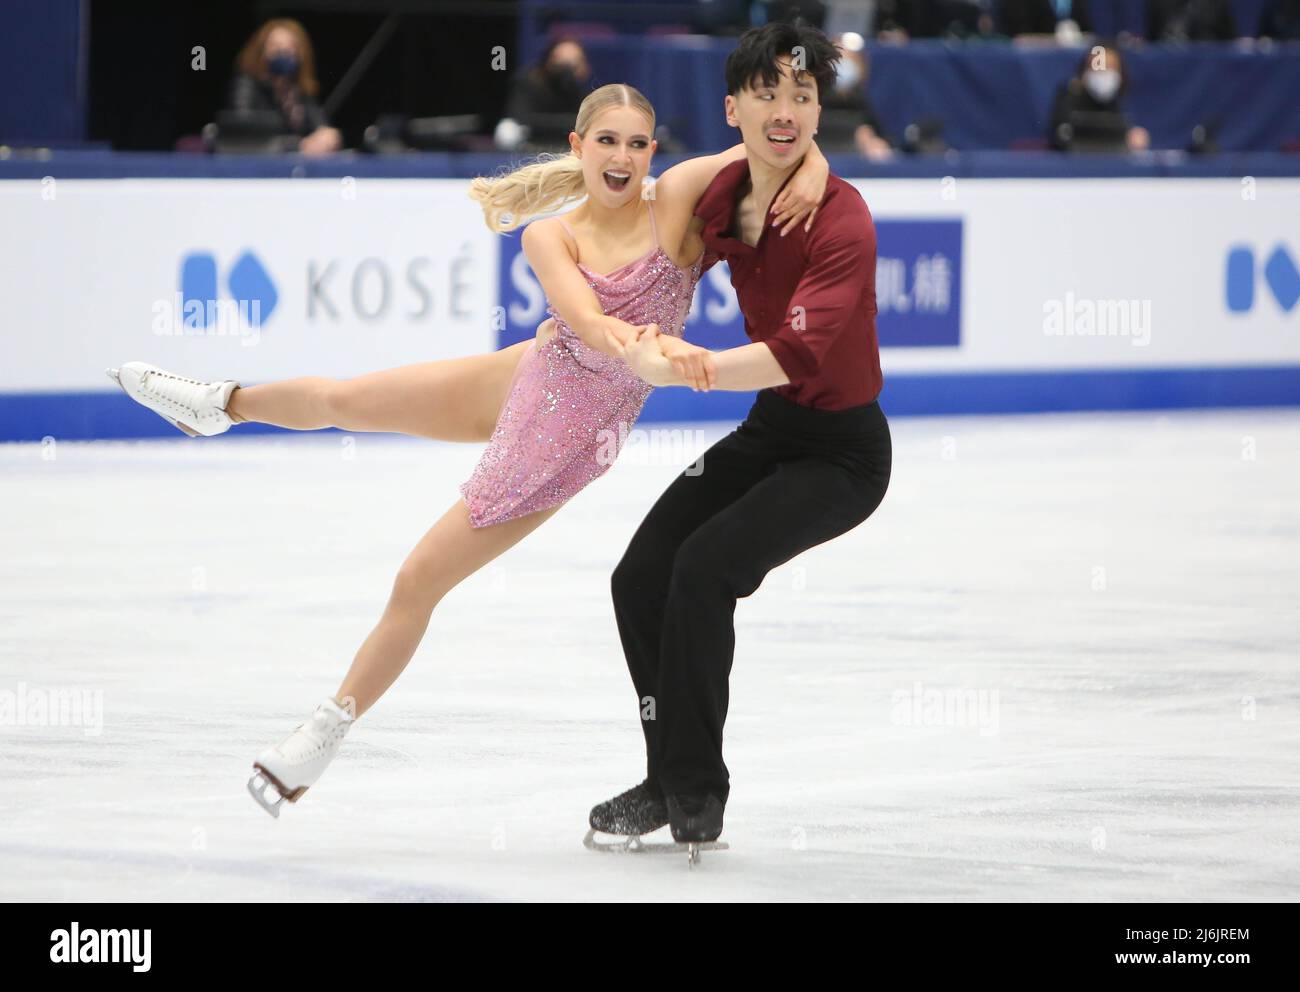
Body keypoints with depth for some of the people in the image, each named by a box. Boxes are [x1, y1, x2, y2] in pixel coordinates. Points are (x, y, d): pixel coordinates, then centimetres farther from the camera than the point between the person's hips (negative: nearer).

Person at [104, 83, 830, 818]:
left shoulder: (676, 201, -16)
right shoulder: (552, 237, -12)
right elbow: (589, 324, -29)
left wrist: (812, 167, -35)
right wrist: (656, 347, -48)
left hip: (569, 439, -3)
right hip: (521, 380, 3)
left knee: (418, 582, -1)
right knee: (342, 400, 20)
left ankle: (331, 730, 16)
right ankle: (225, 405, 55)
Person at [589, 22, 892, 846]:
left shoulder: (841, 219, -26)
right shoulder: (722, 199, -4)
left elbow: (798, 353, -38)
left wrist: (667, 369, -37)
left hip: (842, 451, -7)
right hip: (768, 431, 8)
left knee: (704, 569, -22)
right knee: (641, 577, 2)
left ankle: (696, 793, -8)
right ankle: (670, 779, 19)